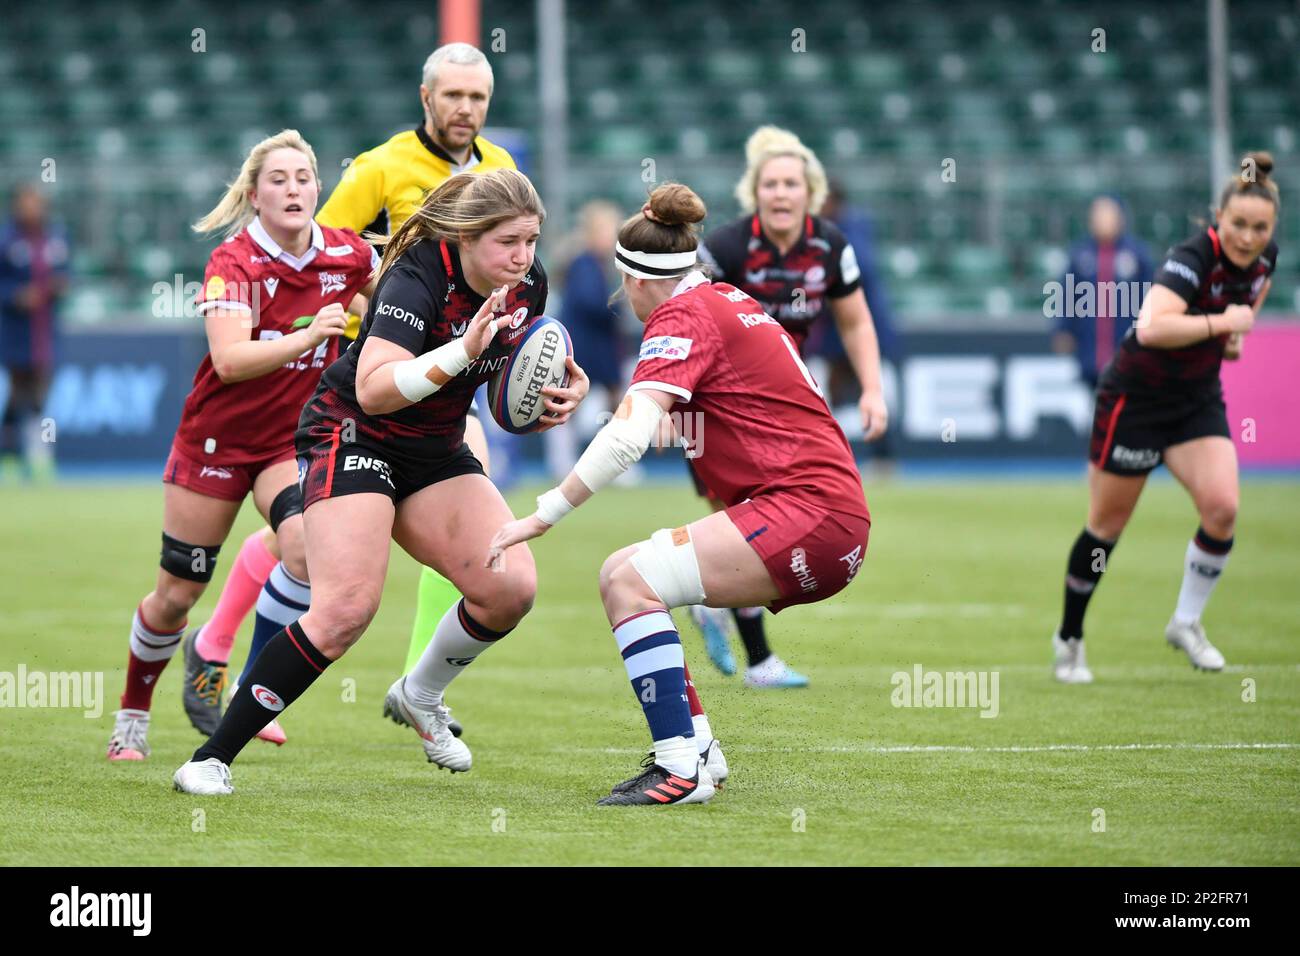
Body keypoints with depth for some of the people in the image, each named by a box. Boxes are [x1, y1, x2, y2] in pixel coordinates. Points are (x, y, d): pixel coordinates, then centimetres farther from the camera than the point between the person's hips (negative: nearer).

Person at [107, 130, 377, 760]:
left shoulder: (346, 254, -7)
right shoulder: (233, 263, -18)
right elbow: (229, 360, -33)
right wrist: (307, 336, -44)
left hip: (294, 440, 2)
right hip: (216, 440, -2)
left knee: (310, 545, -27)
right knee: (176, 595, 5)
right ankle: (132, 714, 29)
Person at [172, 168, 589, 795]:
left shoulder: (526, 283, -3)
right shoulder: (416, 278, -25)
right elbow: (373, 389, -37)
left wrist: (561, 387, -5)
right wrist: (461, 351, -46)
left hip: (436, 450, 7)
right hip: (353, 434, -7)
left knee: (511, 589, -10)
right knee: (345, 610, -23)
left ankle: (420, 697, 19)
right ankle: (212, 759, -15)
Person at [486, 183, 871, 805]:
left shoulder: (683, 316, -8)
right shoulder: (731, 302, 19)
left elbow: (629, 435, -20)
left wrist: (542, 516, -20)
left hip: (807, 512, -10)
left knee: (630, 581, -18)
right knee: (623, 575, 13)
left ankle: (681, 769, -21)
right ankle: (698, 749, 14)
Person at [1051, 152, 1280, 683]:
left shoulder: (1264, 258, -7)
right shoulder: (1192, 258, -29)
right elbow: (1152, 328, -45)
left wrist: (1238, 330, 3)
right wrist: (1220, 322, -38)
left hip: (1198, 399, 6)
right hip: (1136, 396, -6)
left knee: (1222, 507, -14)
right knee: (1108, 523, 6)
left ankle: (1187, 621, 6)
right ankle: (1069, 637, 26)